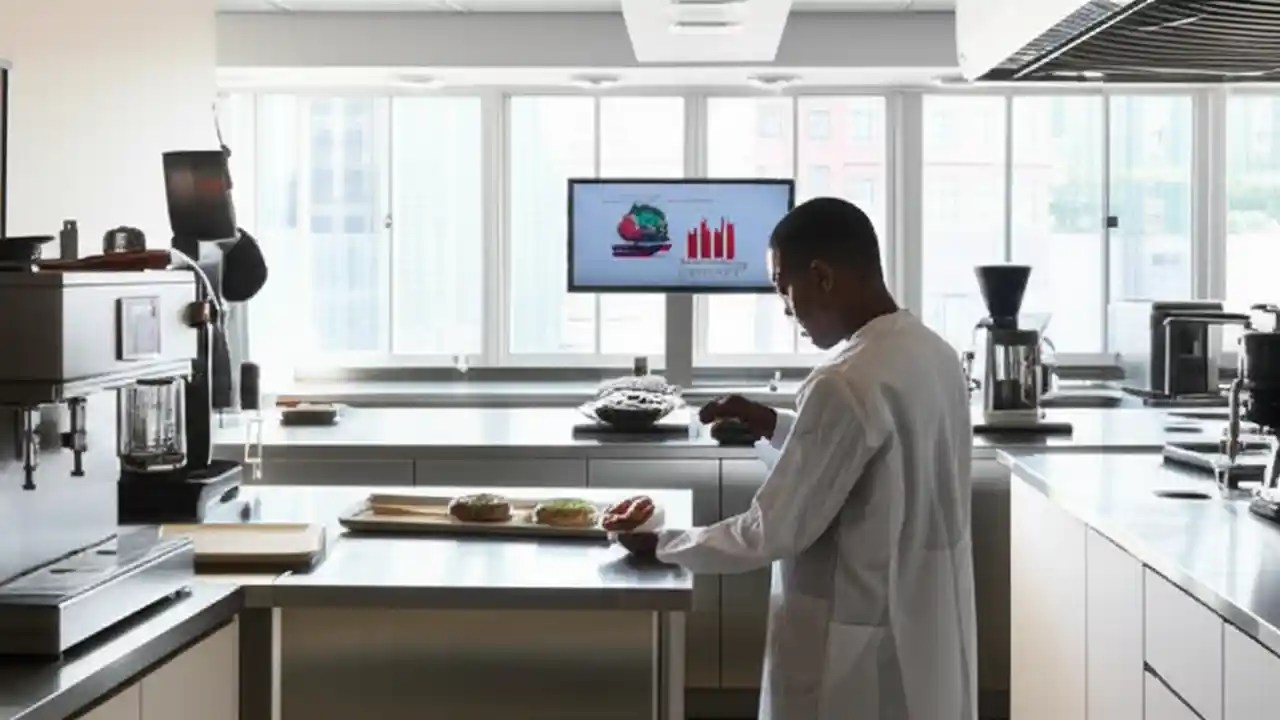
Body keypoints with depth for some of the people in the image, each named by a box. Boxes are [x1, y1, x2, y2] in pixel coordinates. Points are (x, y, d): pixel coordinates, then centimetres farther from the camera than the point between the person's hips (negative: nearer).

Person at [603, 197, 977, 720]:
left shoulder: (847, 383, -24)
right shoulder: (934, 355, 4)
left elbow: (773, 533, -19)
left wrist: (661, 544, -5)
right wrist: (776, 427, 12)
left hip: (859, 652, -8)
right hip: (929, 638, 9)